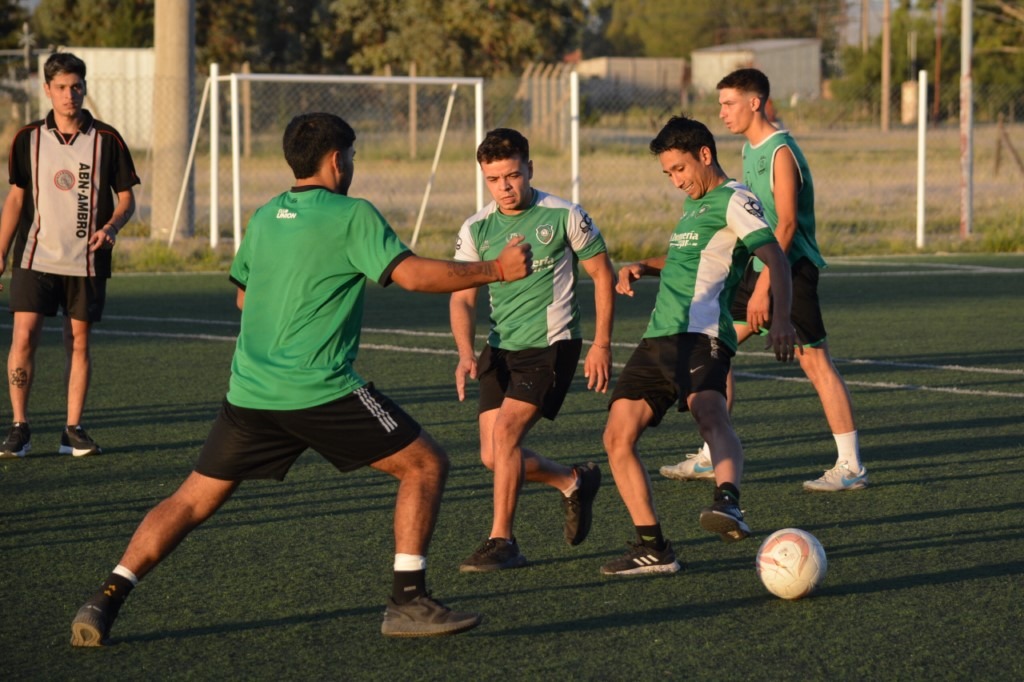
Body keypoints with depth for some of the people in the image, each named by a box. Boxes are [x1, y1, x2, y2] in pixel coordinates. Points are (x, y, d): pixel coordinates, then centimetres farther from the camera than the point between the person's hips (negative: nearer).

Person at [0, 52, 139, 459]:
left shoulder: (107, 140, 0)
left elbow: (126, 197, 5)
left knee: (78, 344, 3)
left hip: (86, 261, 0)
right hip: (36, 256, 0)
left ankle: (73, 431, 10)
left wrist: (111, 227, -16)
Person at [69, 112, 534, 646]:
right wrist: (495, 270, -4)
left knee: (192, 501, 13)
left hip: (249, 392, 6)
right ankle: (408, 602, 2)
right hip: (320, 391, -6)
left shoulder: (263, 218, 14)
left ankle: (105, 601, 1)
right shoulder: (352, 216, -5)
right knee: (425, 465, 6)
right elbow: (413, 274, -13)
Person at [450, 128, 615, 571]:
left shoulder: (564, 217, -6)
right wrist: (466, 354, -18)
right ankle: (573, 482, 30)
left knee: (505, 431, -20)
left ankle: (501, 542, -10)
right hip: (500, 350, 5)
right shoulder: (475, 230, 2)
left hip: (551, 345, -5)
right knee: (493, 456, 2)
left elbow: (602, 274, 2)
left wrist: (602, 344, -2)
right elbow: (462, 298, -1)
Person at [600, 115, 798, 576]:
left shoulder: (733, 200, -1)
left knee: (708, 413, -35)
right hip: (658, 338, 9)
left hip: (701, 335, -9)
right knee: (618, 436, 0)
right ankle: (653, 548, 3)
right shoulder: (693, 204, 27)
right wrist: (643, 267, 22)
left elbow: (774, 256, -15)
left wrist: (781, 319, -31)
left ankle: (728, 504, -59)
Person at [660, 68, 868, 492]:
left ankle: (850, 467, -1)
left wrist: (764, 288, -24)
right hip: (758, 268, 9)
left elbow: (786, 224, -21)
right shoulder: (750, 148, 12)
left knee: (815, 362, -6)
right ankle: (711, 457, 12)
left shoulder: (781, 152, -16)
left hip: (790, 271, -9)